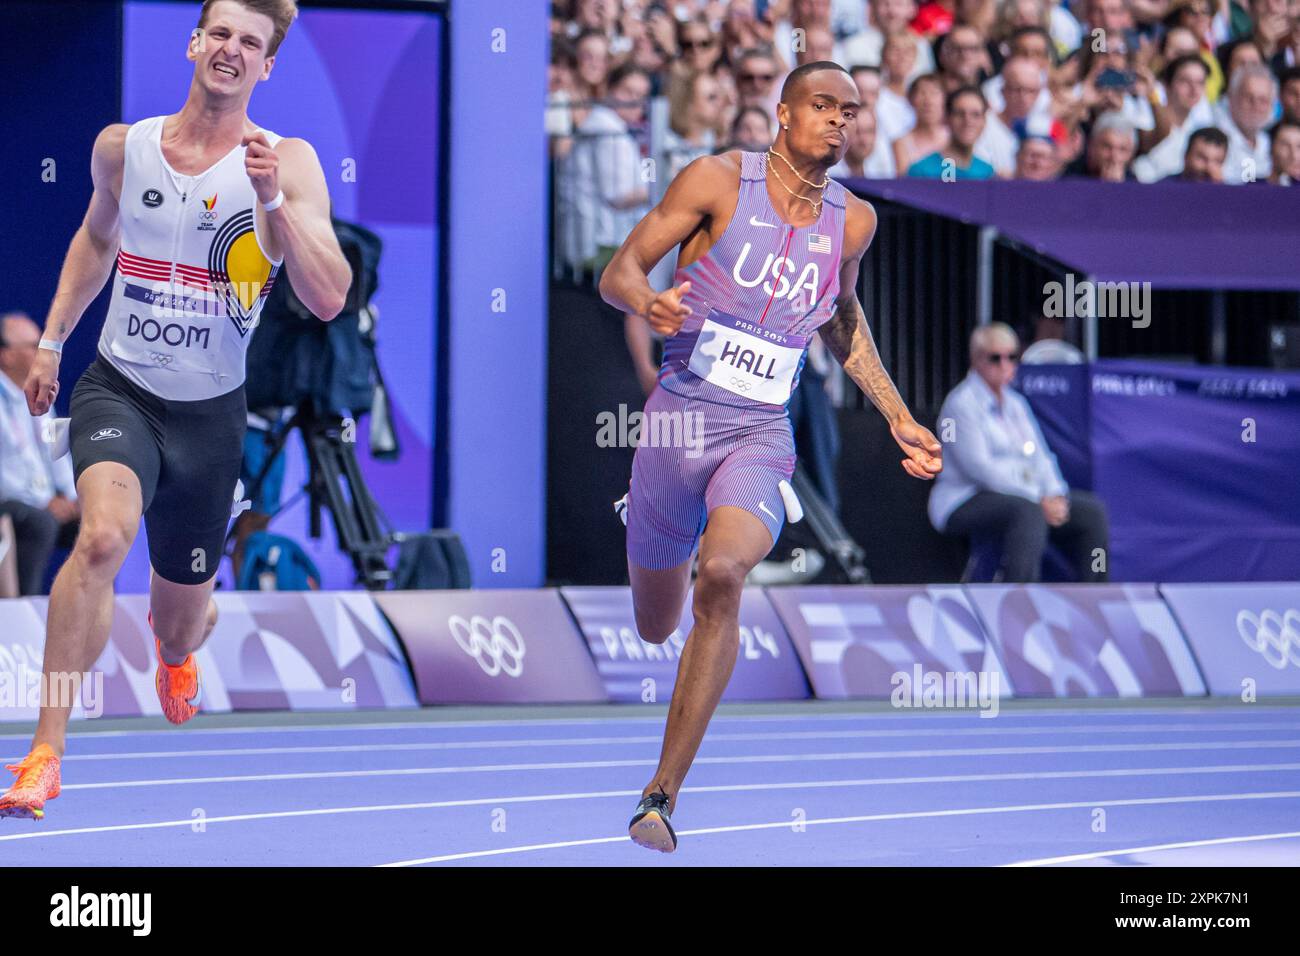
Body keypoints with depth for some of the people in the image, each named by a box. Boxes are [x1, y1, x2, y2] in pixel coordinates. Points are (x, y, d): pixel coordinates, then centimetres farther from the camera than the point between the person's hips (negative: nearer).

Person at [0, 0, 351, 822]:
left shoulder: (287, 163, -8)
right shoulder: (123, 147, 1)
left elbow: (329, 300, -18)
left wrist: (273, 200, -27)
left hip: (210, 413, 0)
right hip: (119, 389, 0)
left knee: (180, 625, 15)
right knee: (105, 536, -32)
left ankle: (178, 643, 56)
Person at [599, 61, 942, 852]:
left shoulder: (853, 220, 6)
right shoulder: (718, 181, -5)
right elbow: (618, 273, -5)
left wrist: (898, 417, 20)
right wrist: (649, 304, -29)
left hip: (761, 437, 1)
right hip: (678, 420, -1)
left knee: (722, 577, -29)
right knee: (654, 626, 12)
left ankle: (663, 795, -26)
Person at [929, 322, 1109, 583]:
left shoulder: (1015, 403, 17)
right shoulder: (961, 403, -10)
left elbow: (1040, 457, 15)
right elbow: (980, 467, -19)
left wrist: (1056, 495, -8)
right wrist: (1039, 500, -22)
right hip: (966, 502, -9)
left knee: (1090, 509, -3)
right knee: (1029, 512, -36)